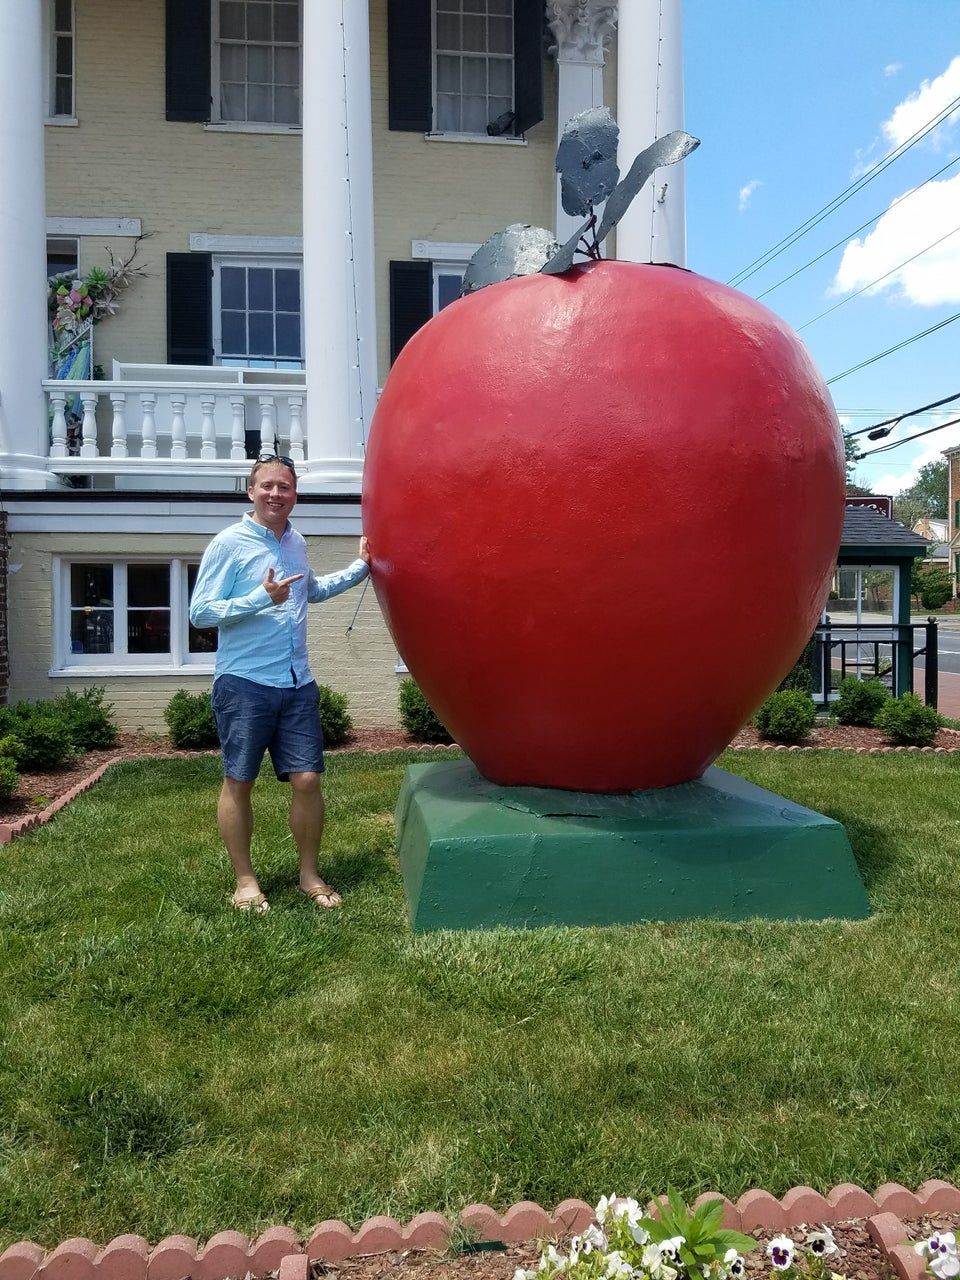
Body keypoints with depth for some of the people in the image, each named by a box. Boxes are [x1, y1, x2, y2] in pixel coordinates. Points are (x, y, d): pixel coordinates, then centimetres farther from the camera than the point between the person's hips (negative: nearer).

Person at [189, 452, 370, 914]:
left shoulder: (296, 543, 13)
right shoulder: (229, 544, -7)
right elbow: (200, 613, -11)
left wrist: (360, 566, 28)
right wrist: (261, 598, -19)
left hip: (297, 684, 5)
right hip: (244, 684, -5)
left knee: (307, 779, 3)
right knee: (239, 782, 4)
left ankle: (309, 874, 20)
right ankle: (244, 880, 19)